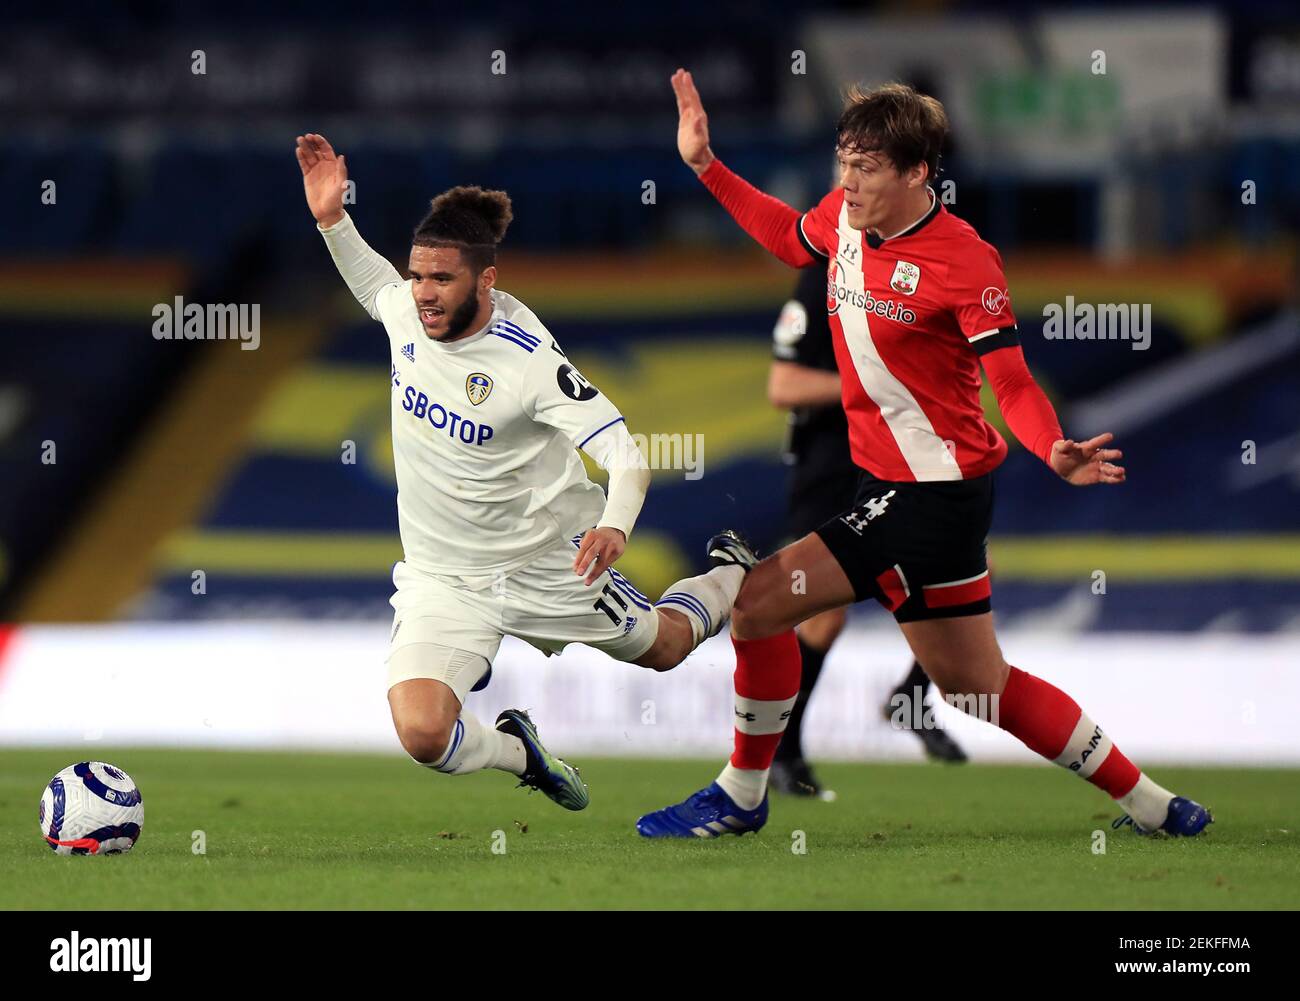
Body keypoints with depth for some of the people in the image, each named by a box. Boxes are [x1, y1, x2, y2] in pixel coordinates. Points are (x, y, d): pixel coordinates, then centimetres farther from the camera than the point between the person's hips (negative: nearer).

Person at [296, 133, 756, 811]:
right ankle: (516, 750, 12)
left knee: (663, 646, 23)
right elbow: (373, 280, 18)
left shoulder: (528, 360, -25)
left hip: (544, 564, -3)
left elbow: (622, 449, -27)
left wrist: (614, 526, -46)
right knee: (422, 733, -22)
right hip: (442, 585, 3)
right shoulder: (406, 309, -8)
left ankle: (733, 577, 57)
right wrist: (331, 218, 3)